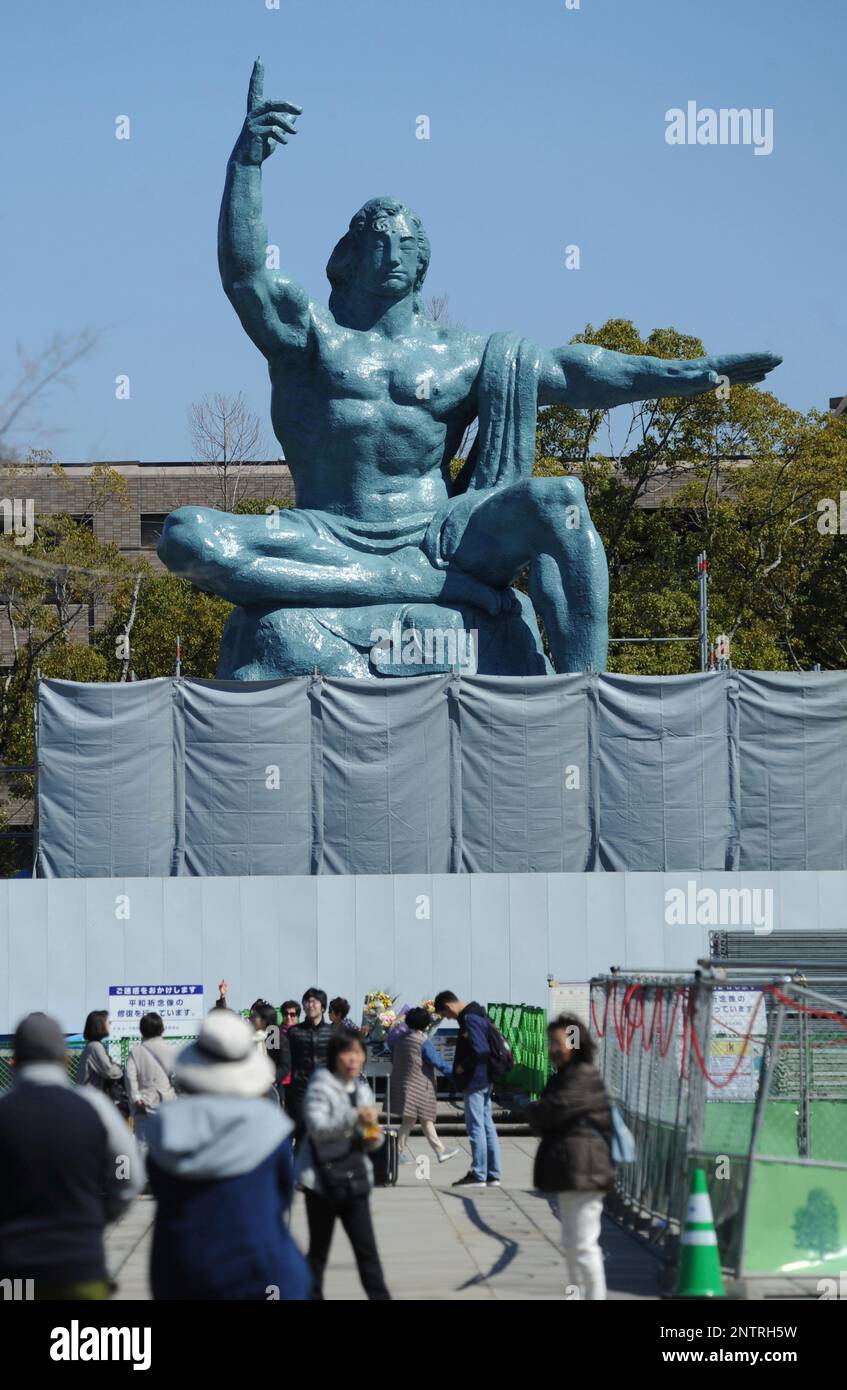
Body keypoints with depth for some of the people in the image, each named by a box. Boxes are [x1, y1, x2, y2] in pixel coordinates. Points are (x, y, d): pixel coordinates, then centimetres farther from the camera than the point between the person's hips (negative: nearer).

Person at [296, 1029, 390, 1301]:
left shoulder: (363, 1090, 10)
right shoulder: (321, 1087, -10)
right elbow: (317, 1127, -24)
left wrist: (374, 1137, -7)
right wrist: (354, 1118, -34)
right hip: (322, 1179, -5)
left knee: (366, 1247, 2)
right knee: (319, 1249, 6)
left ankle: (380, 1297, 4)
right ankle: (312, 1295, 16)